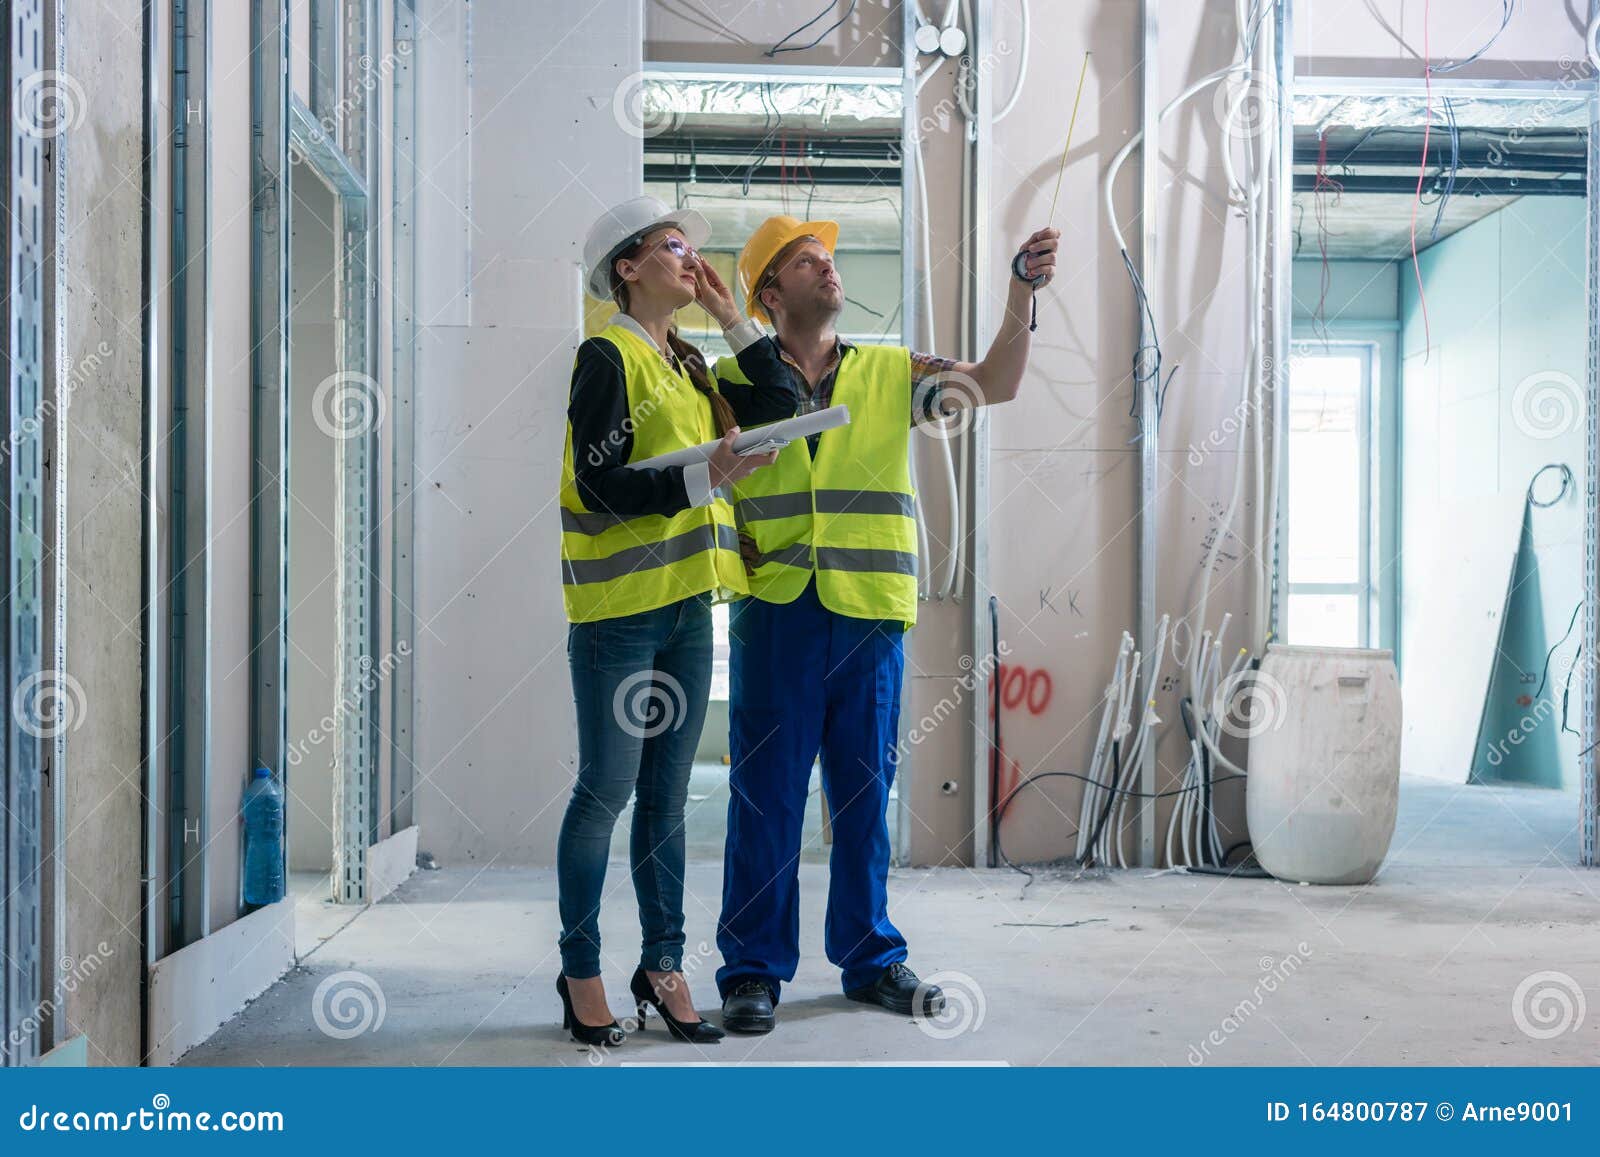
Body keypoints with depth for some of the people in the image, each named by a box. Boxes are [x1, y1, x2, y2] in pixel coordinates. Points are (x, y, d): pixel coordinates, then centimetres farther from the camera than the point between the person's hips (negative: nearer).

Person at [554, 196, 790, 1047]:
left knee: (667, 793, 10)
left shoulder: (687, 362, 17)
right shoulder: (606, 354, -6)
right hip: (620, 603, -7)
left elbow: (778, 411, 11)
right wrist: (707, 474, -25)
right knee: (606, 790, -2)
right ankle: (580, 972, 10)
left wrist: (731, 317, 10)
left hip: (685, 601, 7)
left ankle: (662, 964, 18)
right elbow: (599, 481, -14)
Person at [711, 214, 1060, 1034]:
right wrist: (734, 551, -6)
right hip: (774, 612, -2)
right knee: (765, 794, 0)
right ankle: (753, 971, 10)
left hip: (871, 613, 2)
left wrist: (1021, 293, -11)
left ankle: (870, 957, 22)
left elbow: (994, 384, 1)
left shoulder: (889, 374, 12)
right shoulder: (731, 381, 6)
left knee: (865, 793, 9)